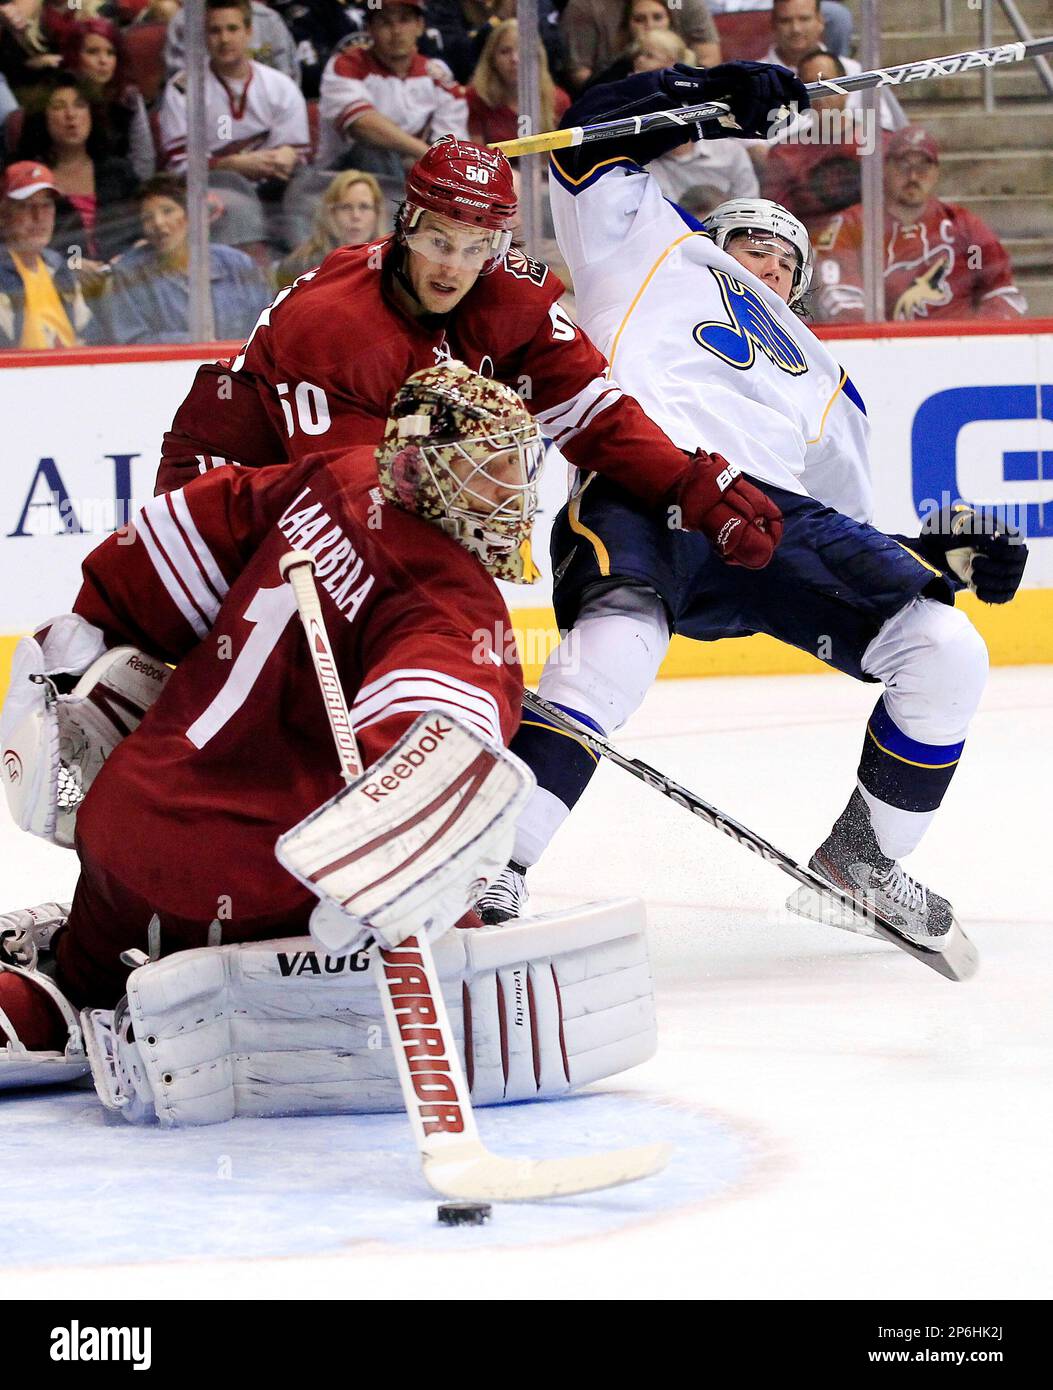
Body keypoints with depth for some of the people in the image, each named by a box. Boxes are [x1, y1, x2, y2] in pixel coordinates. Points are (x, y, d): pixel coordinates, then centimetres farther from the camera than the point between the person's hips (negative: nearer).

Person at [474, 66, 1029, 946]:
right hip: (642, 485, -5)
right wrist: (709, 97, 12)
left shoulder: (821, 385, 39)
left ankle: (863, 859, 12)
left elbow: (848, 541, 30)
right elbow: (593, 139, 21)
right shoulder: (658, 250, 30)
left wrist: (942, 557, 11)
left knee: (946, 651, -7)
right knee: (618, 643, -36)